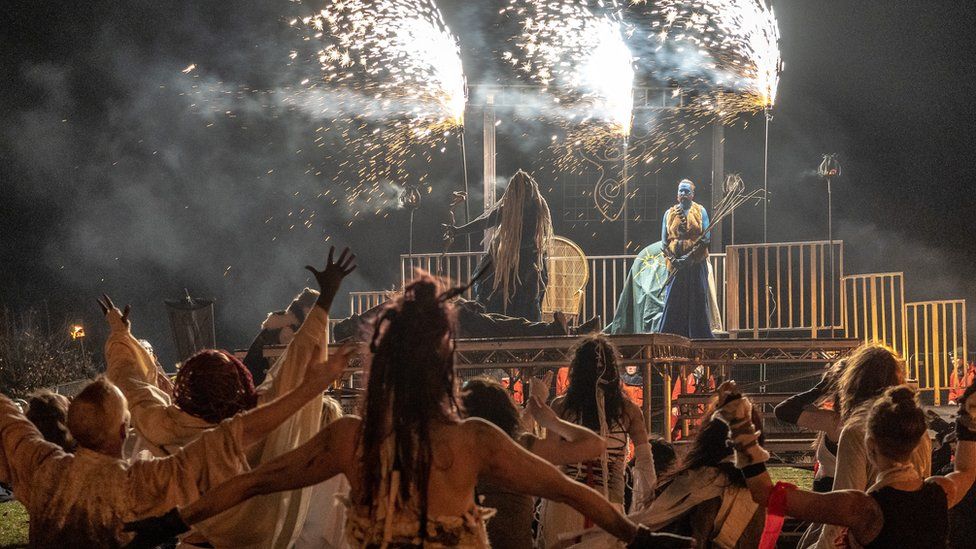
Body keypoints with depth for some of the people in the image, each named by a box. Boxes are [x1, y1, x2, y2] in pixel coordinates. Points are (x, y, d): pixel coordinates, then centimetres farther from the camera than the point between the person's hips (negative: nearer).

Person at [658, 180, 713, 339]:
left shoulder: (700, 211, 4)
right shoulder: (669, 213, 10)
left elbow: (706, 239, -3)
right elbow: (664, 241, 8)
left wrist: (690, 256, -14)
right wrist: (673, 259, -9)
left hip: (697, 264, -2)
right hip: (676, 264, 2)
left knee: (698, 301, -3)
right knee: (672, 301, -2)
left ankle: (699, 336, 1)